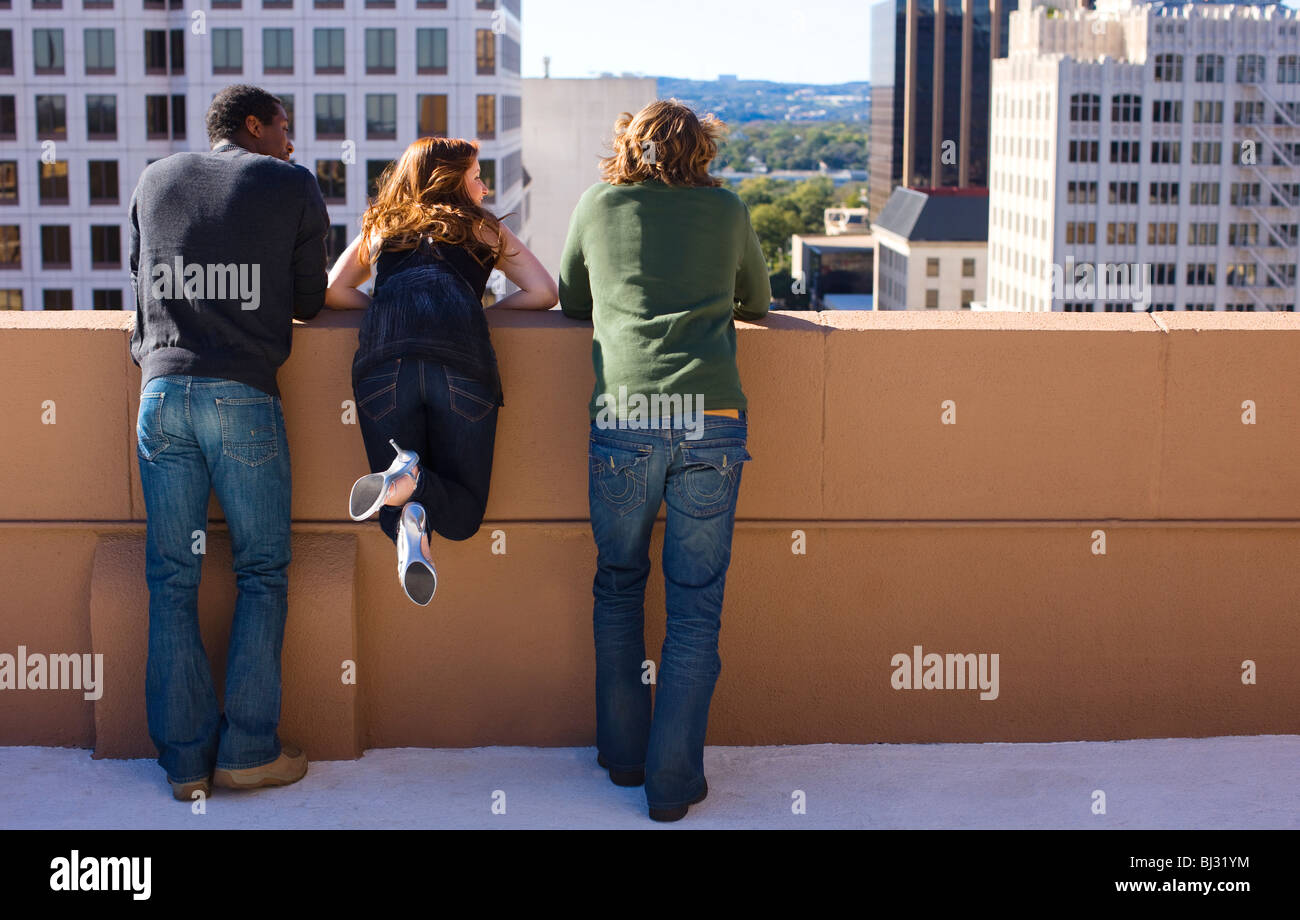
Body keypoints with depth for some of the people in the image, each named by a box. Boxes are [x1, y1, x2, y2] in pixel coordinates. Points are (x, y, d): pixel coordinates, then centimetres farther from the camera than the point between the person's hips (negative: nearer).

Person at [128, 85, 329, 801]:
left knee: (171, 579, 6)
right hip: (244, 393, -3)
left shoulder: (154, 180, 16)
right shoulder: (292, 186, 7)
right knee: (263, 572, 7)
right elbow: (309, 301, 12)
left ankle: (186, 758, 6)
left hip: (162, 387, 3)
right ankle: (247, 750, 4)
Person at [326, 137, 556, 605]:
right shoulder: (486, 229, 28)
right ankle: (416, 484, -27)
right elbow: (544, 293, 20)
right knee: (463, 511, 8)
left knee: (391, 513, 10)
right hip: (461, 362, -1)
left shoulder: (379, 227, 32)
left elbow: (333, 291, 23)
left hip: (383, 361, 1)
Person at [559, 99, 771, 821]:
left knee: (618, 587, 18)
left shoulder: (598, 205, 14)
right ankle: (673, 781, 6)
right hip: (711, 418, 0)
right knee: (696, 605, 5)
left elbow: (571, 302, 27)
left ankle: (624, 754, 24)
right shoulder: (727, 211, 16)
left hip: (622, 418, 0)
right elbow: (757, 304, 31)